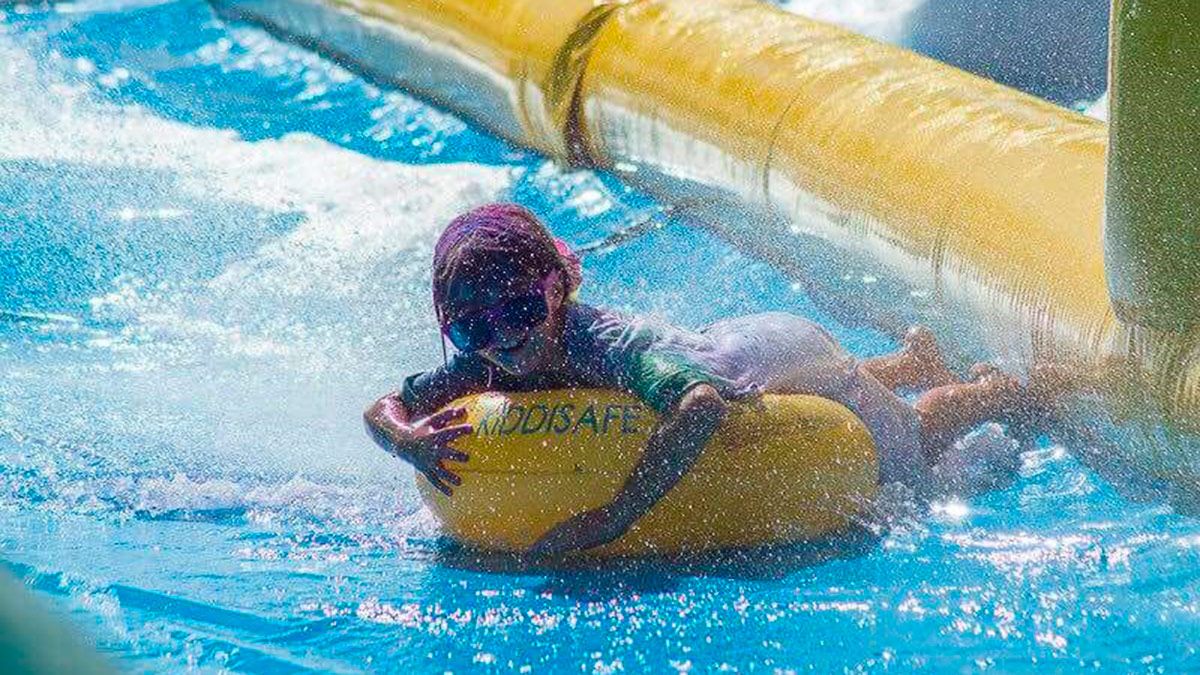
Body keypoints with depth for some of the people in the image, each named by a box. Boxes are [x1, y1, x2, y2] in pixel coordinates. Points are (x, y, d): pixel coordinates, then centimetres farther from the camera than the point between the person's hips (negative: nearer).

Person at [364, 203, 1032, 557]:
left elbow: (701, 404, -65)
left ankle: (995, 393, 47)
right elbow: (383, 409, -20)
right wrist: (411, 442, -43)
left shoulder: (613, 346, -48)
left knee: (908, 467, 22)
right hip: (715, 346, 6)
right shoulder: (484, 366, -28)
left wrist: (616, 516, -65)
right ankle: (914, 362, 62)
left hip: (789, 357, -6)